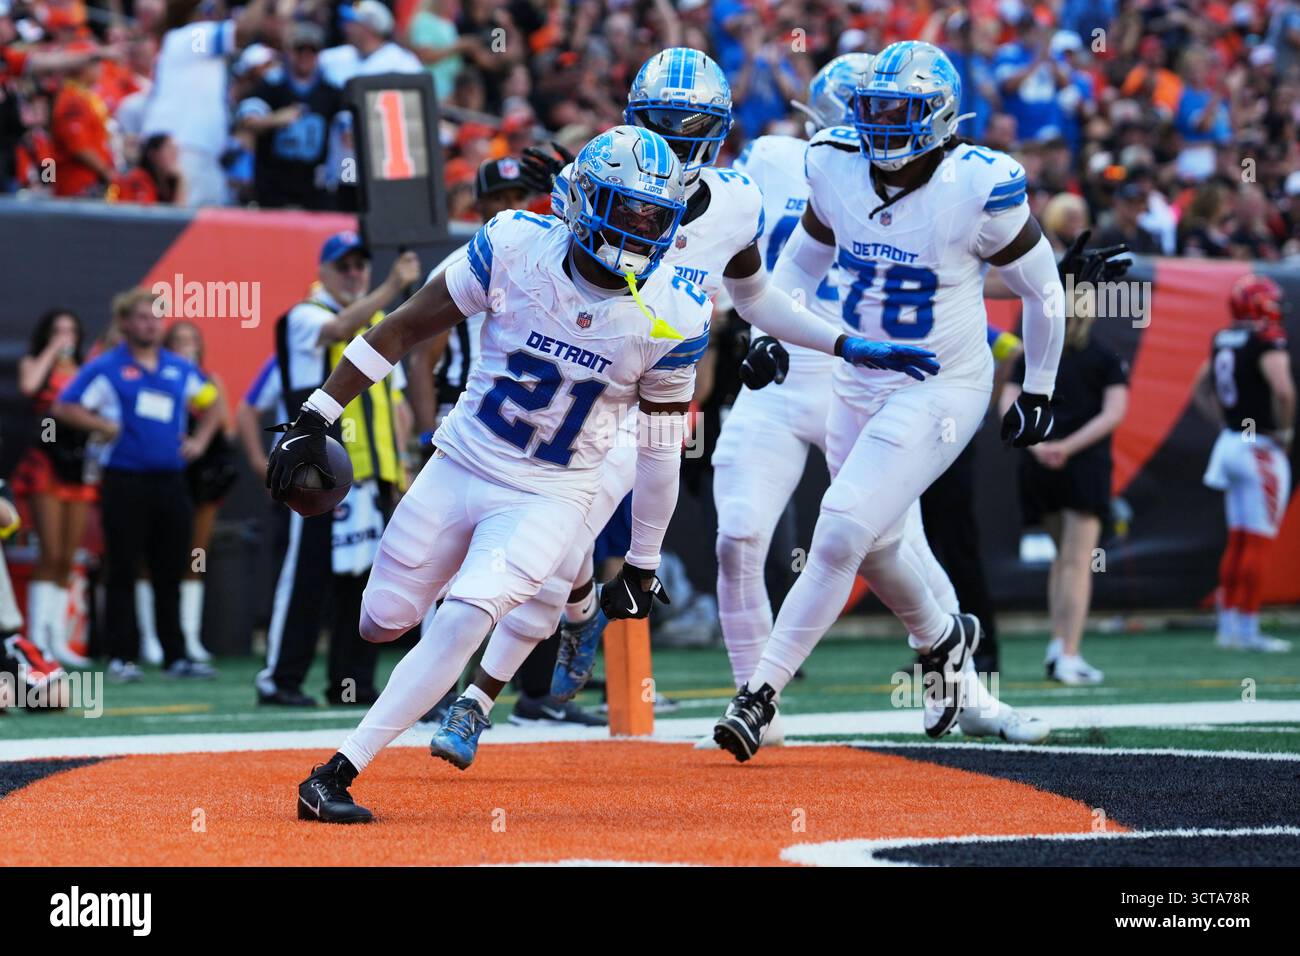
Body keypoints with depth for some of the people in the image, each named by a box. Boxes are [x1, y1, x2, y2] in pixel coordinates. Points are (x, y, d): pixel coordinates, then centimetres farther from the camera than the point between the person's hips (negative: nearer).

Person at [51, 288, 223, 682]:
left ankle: (176, 656, 10)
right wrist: (106, 427, -9)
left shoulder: (180, 370, 13)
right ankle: (122, 656, 0)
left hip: (170, 483, 4)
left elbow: (211, 404, 27)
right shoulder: (105, 369, -1)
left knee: (170, 573, 6)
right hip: (125, 482, -4)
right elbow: (64, 407, -3)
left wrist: (200, 440, 12)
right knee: (123, 572, -2)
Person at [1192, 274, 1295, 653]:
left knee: (1237, 542, 15)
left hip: (1231, 441, 8)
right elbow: (1283, 390, -30)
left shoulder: (1223, 341, 9)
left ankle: (1228, 625, 17)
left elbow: (1202, 390, 21)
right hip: (1261, 450, -8)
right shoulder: (1267, 342, -16)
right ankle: (1247, 630, -2)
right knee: (1259, 543, -2)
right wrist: (1284, 431, -15)